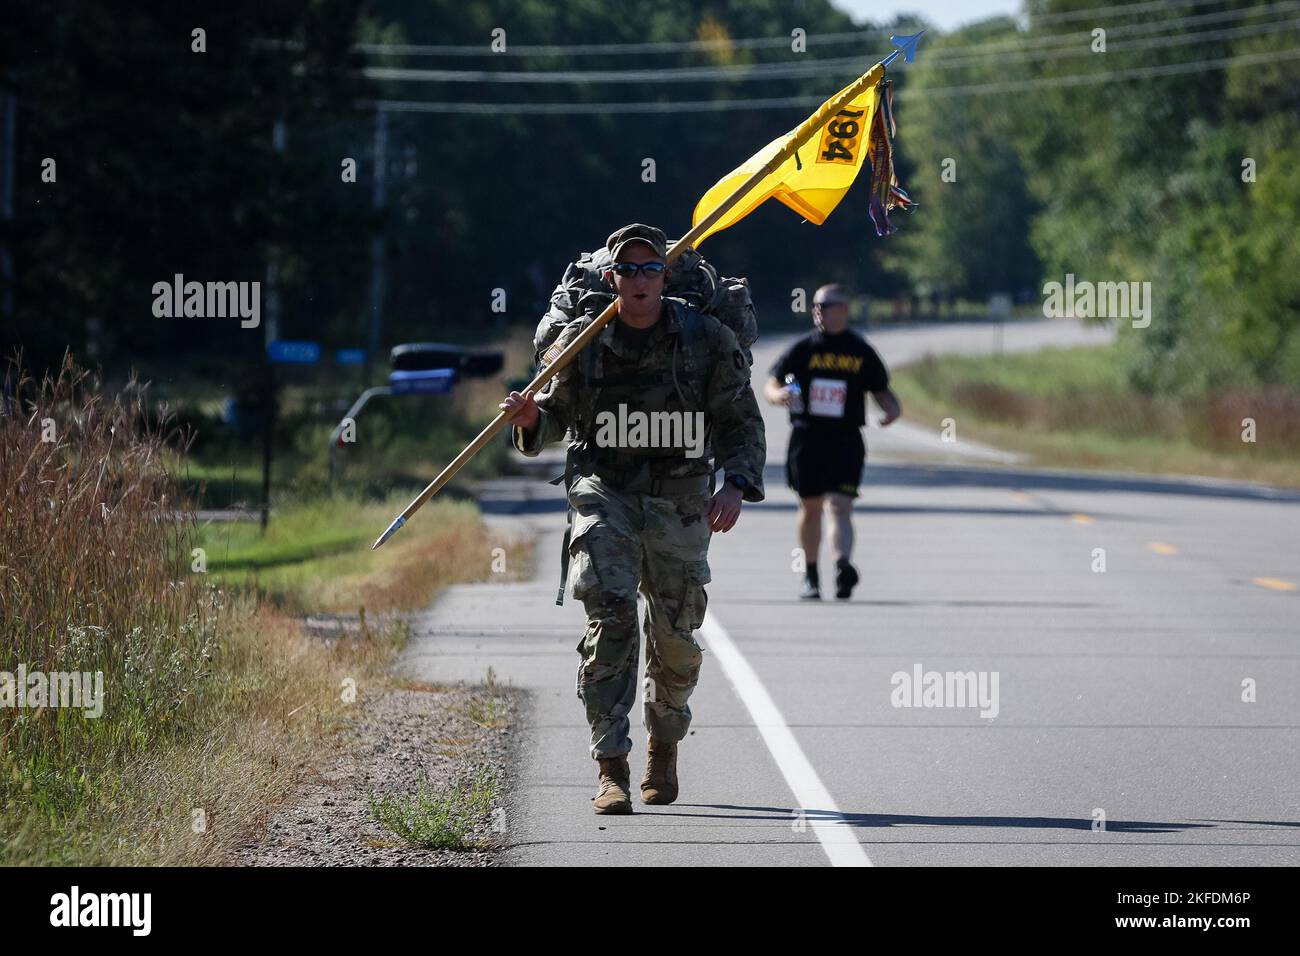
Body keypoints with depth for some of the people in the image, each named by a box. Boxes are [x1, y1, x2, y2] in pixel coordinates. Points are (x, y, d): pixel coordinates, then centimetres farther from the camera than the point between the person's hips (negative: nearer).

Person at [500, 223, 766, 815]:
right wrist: (530, 417, -14)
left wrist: (736, 485, -14)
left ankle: (665, 746, 37)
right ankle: (611, 771, -18)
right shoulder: (582, 342, 0)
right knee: (610, 617, -18)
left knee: (675, 641, 7)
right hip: (605, 495, -1)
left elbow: (741, 423, 2)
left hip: (679, 504, 1)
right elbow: (558, 414, 10)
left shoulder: (705, 340, -1)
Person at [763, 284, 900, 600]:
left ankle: (843, 567, -33)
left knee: (839, 507, -16)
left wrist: (893, 408, -9)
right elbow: (770, 386, 8)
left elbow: (881, 391, 14)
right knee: (810, 507, 11)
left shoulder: (862, 353, 6)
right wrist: (779, 394, -16)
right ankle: (810, 576, 27)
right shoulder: (802, 349, 6)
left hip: (846, 442, -2)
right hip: (806, 439, 2)